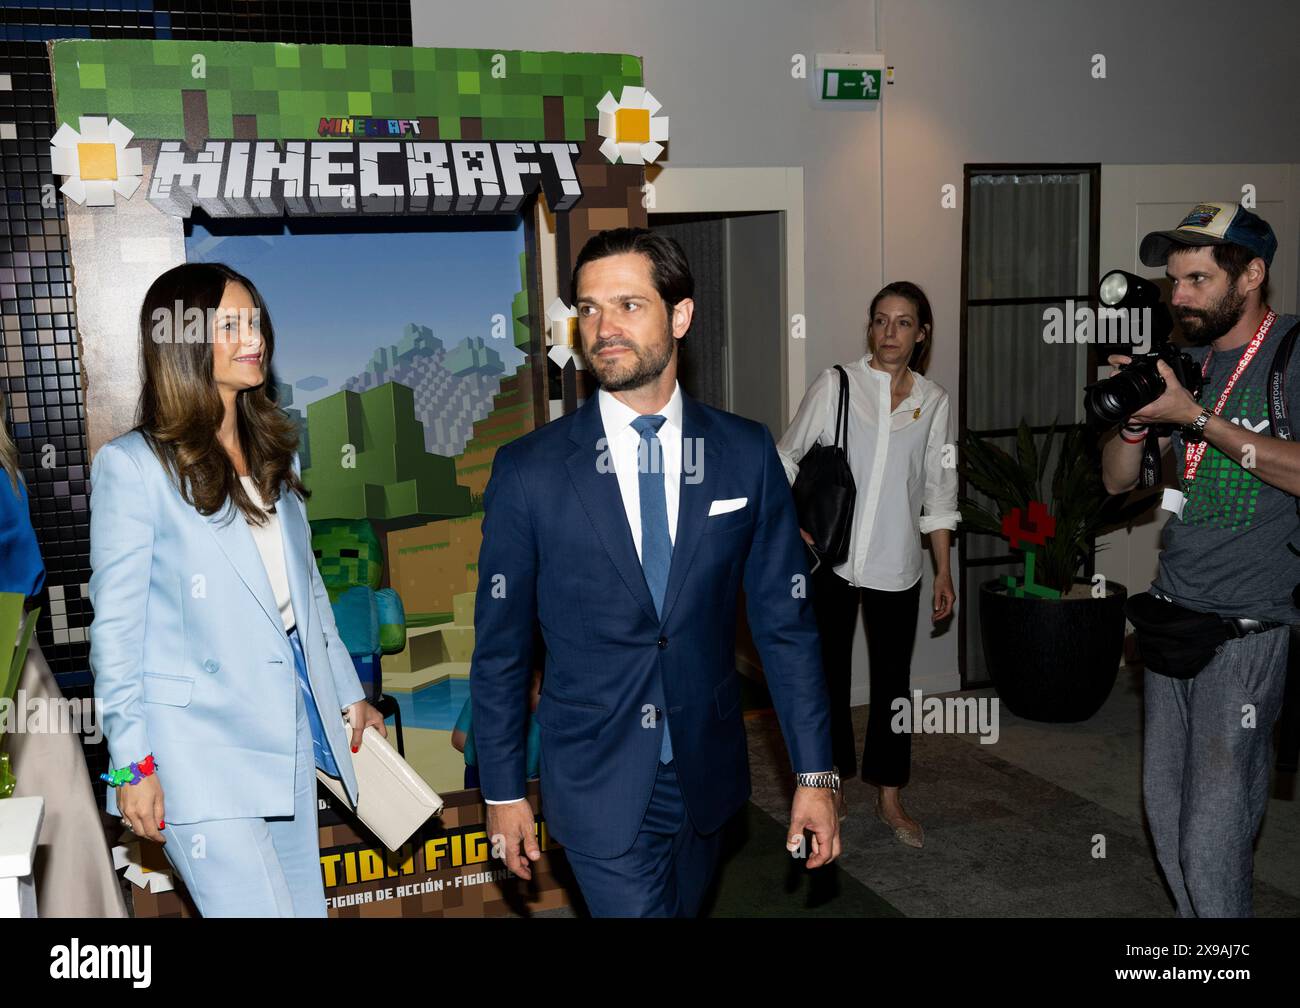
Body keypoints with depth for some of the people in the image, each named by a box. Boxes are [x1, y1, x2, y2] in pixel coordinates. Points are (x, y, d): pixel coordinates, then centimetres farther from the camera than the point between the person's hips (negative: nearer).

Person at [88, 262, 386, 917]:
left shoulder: (274, 452, 12)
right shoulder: (131, 466, -8)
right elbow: (116, 624, -7)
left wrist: (348, 694, 17)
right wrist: (132, 763, -8)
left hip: (290, 735, 7)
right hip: (200, 749, -6)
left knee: (306, 906, 12)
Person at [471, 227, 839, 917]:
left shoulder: (747, 454, -4)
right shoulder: (529, 470, -9)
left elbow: (784, 622, 0)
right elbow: (499, 646, -2)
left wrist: (814, 772, -1)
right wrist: (502, 789, 2)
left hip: (708, 777, 3)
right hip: (598, 790, -2)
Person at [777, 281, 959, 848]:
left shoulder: (933, 402, 4)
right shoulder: (835, 385, -3)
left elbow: (938, 494, 9)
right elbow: (786, 457, 1)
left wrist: (944, 572, 7)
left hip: (895, 566, 2)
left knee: (891, 681, 9)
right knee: (827, 674, 8)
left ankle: (890, 799, 23)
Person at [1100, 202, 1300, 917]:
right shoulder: (1185, 361, 12)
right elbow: (1117, 480, 12)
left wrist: (1196, 416, -20)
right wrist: (1135, 421, -7)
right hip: (1172, 617, 6)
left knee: (1213, 833, -7)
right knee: (1165, 806, 12)